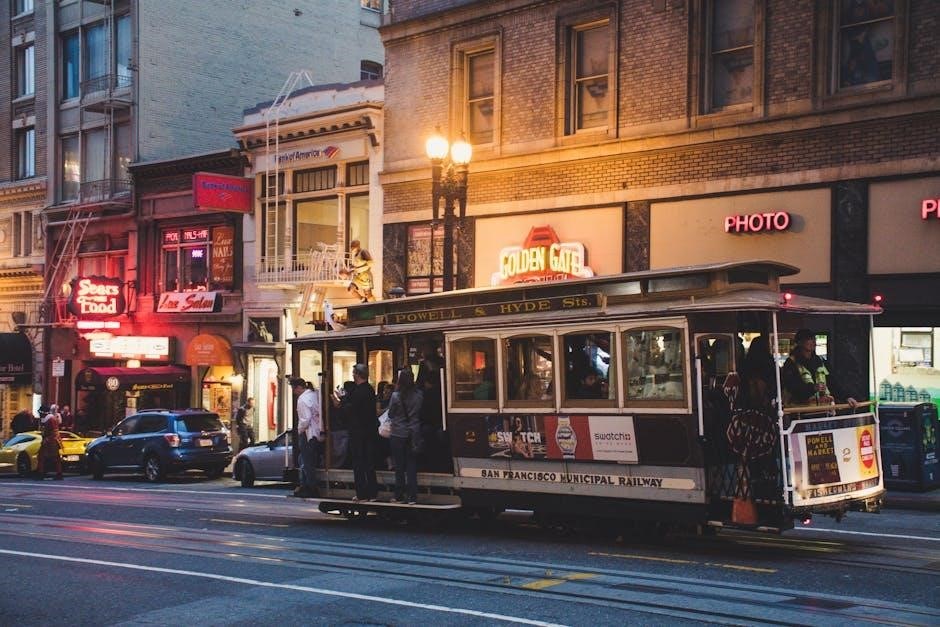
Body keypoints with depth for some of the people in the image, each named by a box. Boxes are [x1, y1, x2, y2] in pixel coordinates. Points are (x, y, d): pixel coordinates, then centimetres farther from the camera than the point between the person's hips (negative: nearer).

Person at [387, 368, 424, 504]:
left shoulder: (396, 395, -13)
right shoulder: (419, 395, -6)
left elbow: (390, 414, -1)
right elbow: (421, 413, 6)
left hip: (398, 434, -2)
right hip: (414, 434, 2)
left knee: (399, 467, 7)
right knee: (412, 466, 6)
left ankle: (399, 496, 12)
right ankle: (412, 497, 5)